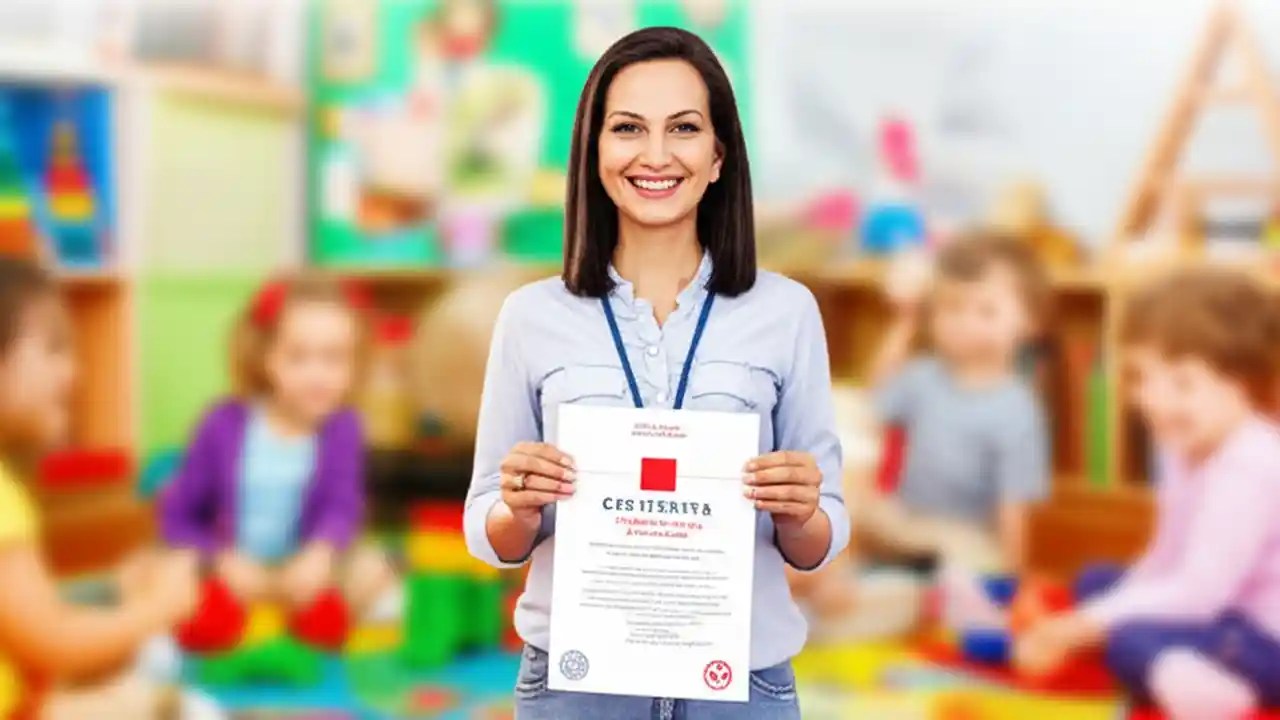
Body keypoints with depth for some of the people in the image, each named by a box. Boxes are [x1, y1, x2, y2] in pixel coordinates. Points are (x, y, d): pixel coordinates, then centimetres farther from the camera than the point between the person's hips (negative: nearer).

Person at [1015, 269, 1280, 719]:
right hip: (1226, 612, 11)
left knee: (1129, 641, -30)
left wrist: (1083, 627, -26)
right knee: (1097, 582, 20)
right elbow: (1165, 563, 10)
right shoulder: (1185, 450, 5)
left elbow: (1199, 591, -28)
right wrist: (1098, 614, -3)